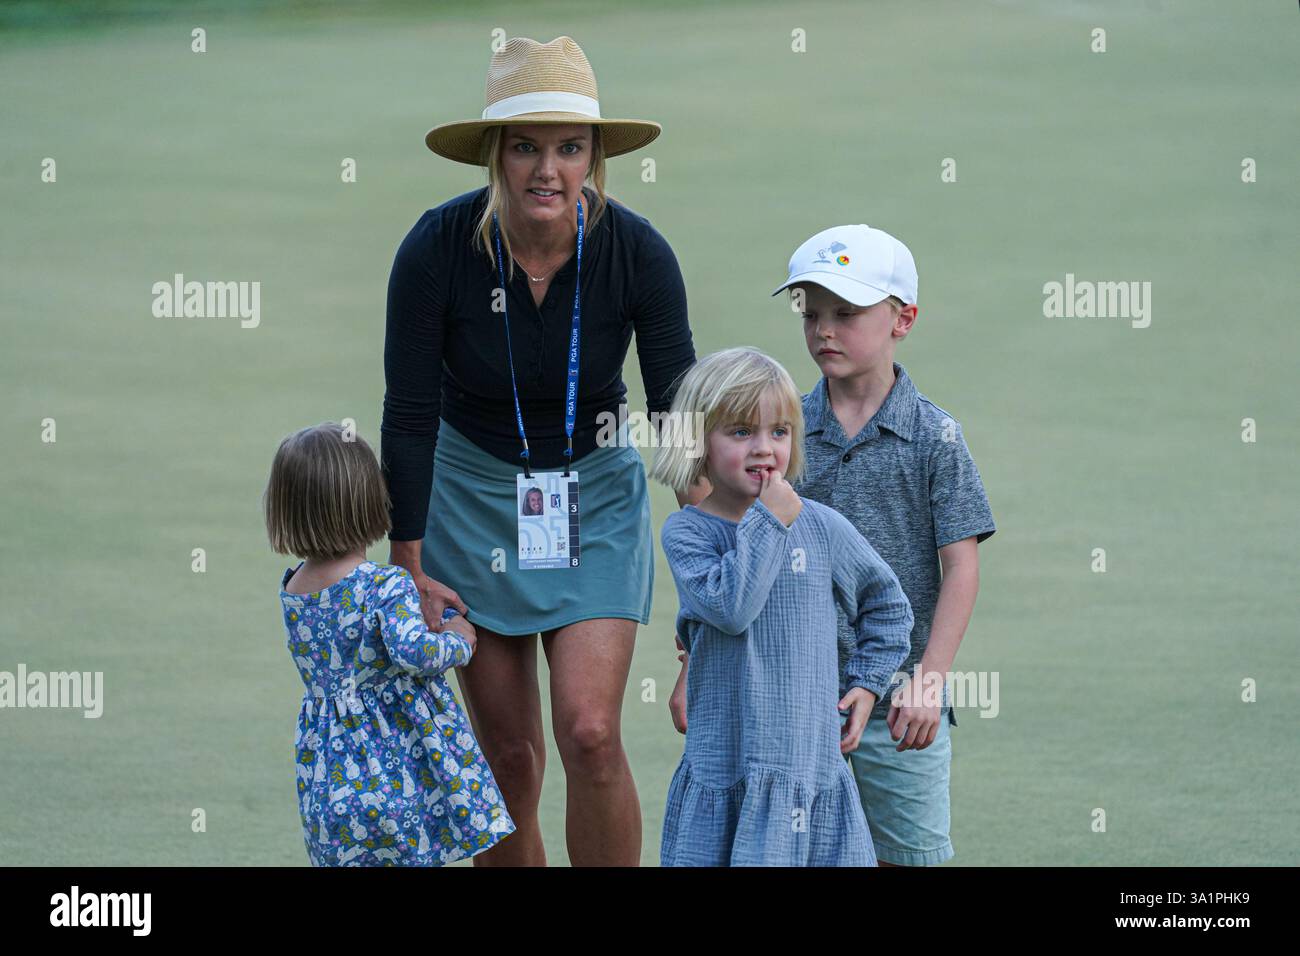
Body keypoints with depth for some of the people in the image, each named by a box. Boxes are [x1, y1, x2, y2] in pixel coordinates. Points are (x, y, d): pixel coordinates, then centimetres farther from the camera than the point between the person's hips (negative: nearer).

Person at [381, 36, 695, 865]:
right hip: (473, 493, 0)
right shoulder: (437, 249, -20)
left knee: (590, 733, -13)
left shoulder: (636, 252, -18)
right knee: (508, 755, 2)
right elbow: (408, 417, -12)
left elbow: (681, 408, -9)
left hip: (597, 495, 0)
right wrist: (409, 567, -9)